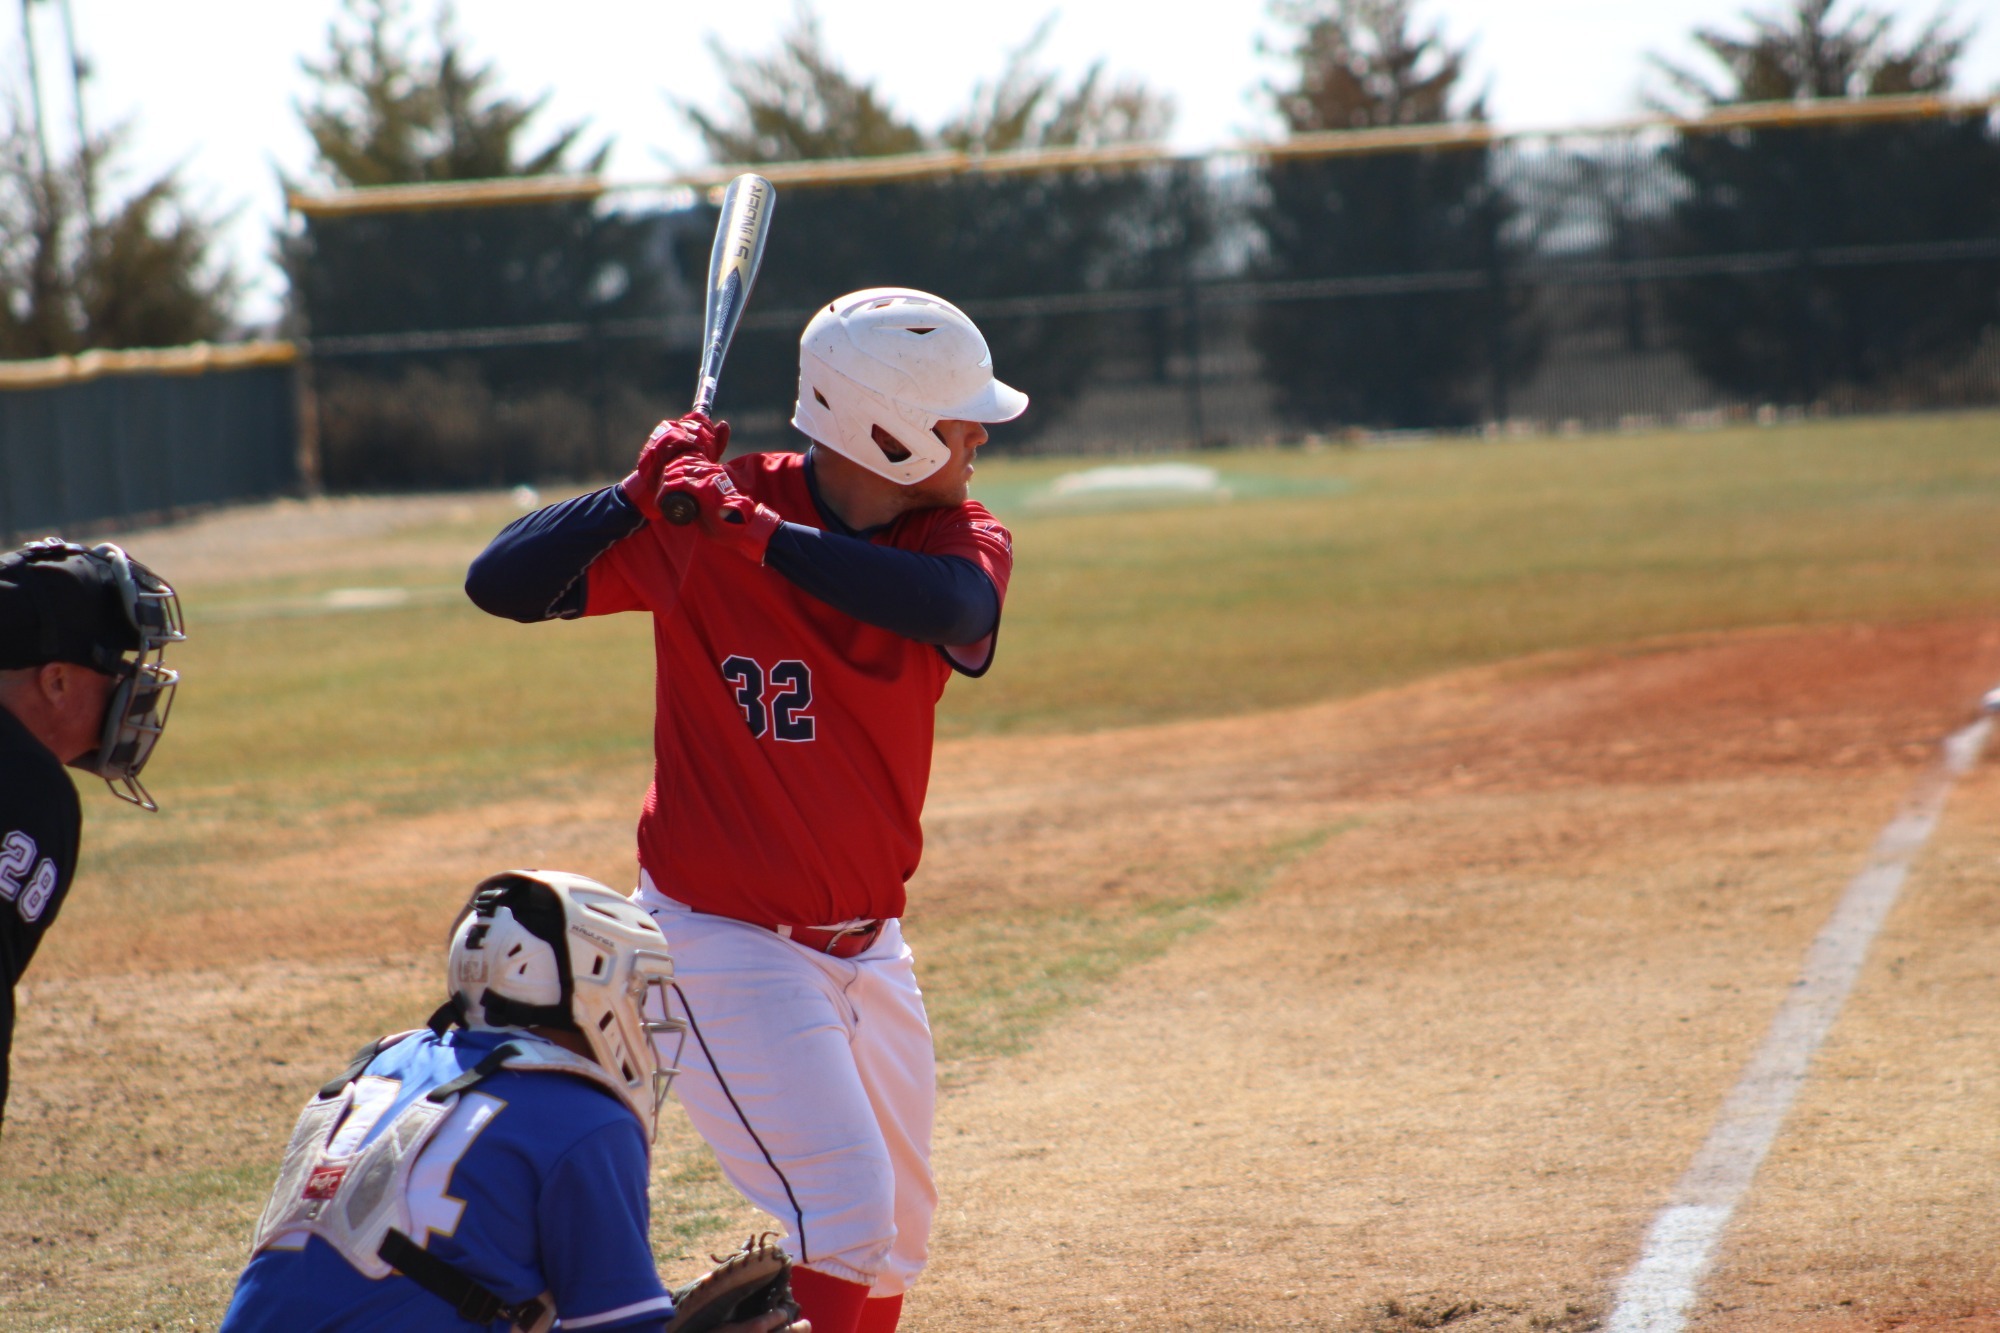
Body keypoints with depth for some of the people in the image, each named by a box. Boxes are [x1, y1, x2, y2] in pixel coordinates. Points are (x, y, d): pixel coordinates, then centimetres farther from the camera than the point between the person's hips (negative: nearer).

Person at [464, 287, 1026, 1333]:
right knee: (843, 1215, -17)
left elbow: (955, 606, -29)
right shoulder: (692, 531, -13)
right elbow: (499, 585, -14)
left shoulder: (958, 539, -4)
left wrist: (757, 533, -35)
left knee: (895, 1239, 17)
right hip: (725, 940, -6)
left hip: (866, 945, 6)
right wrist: (640, 495, -28)